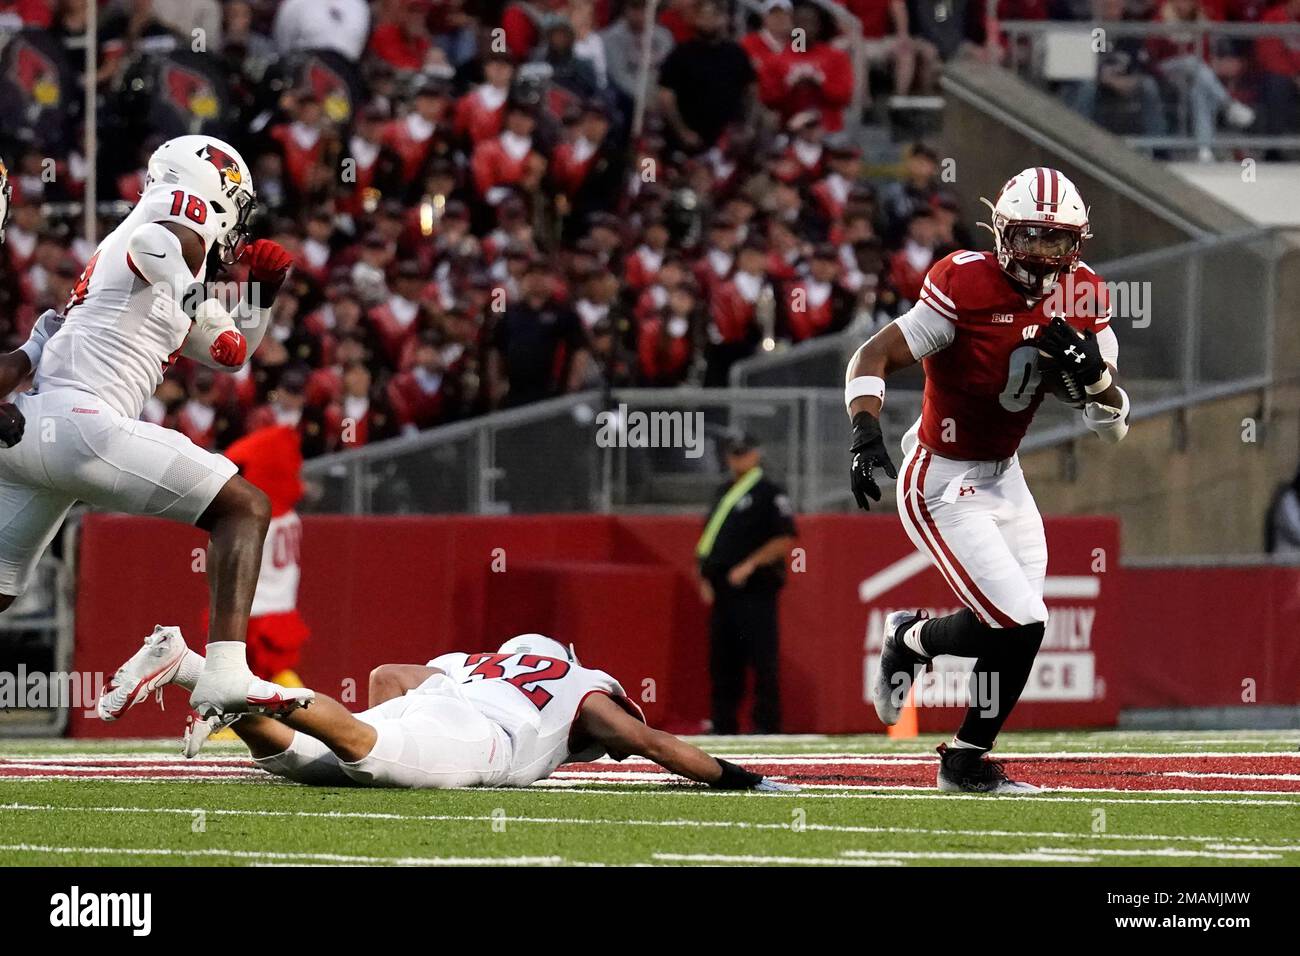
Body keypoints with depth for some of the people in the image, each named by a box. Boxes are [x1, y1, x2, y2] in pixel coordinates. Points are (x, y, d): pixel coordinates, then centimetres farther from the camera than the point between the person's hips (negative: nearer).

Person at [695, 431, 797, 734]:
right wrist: (705, 577, 10)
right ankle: (723, 725, 13)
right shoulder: (723, 493, 21)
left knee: (763, 662, -9)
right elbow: (709, 540, 24)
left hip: (755, 592, -8)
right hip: (722, 591, 8)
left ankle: (767, 726, -10)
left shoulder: (770, 493, -3)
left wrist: (749, 565, -17)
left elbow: (785, 540, -11)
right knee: (722, 663, 8)